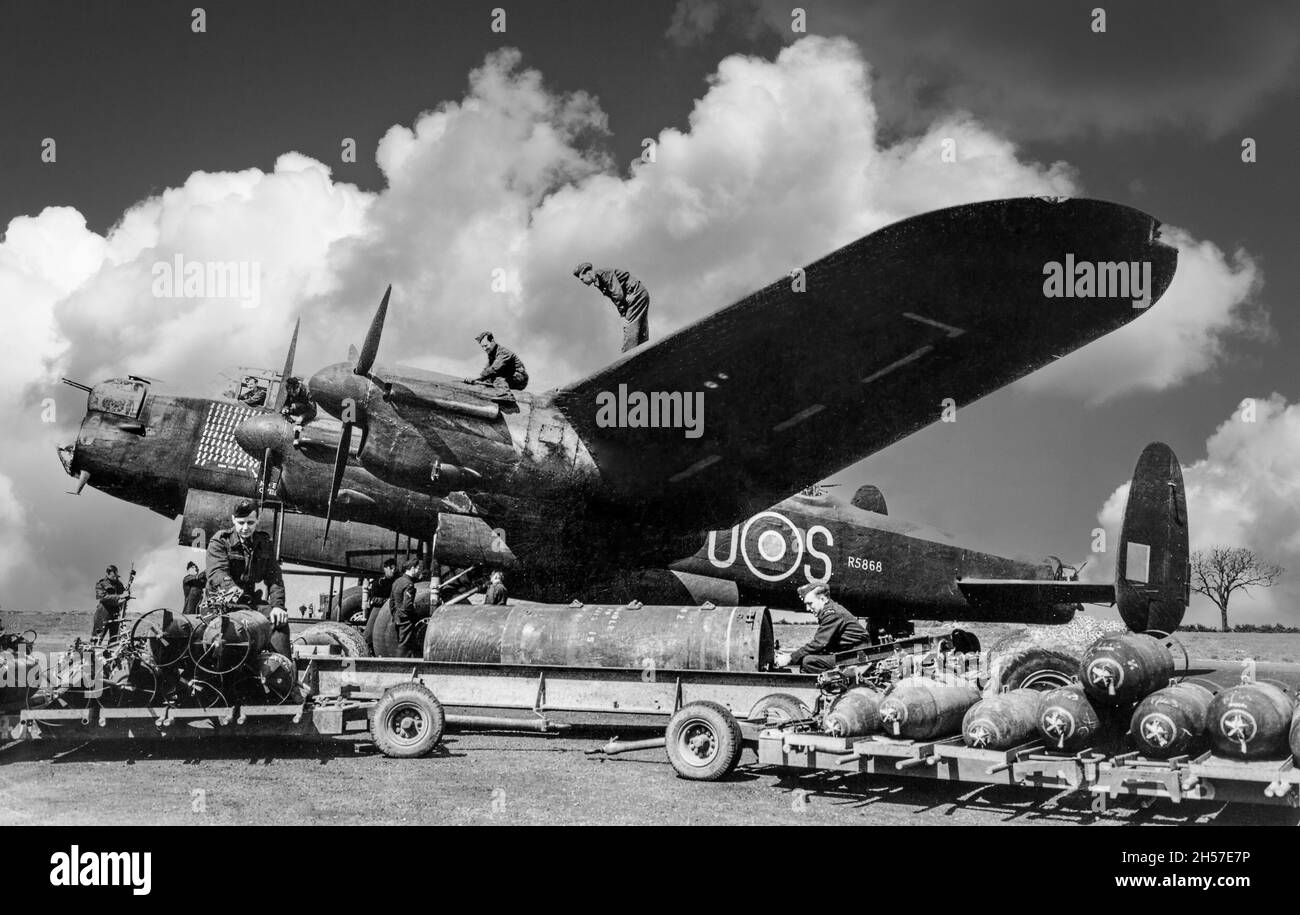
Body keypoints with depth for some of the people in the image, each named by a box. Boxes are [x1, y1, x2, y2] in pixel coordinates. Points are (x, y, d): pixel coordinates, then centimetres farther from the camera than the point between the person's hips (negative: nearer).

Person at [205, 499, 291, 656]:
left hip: (251, 600, 4)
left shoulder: (265, 543, 13)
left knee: (279, 620, -19)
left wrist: (277, 605, -11)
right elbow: (216, 572, -16)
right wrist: (232, 589, -38)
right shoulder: (219, 541, 1)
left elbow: (274, 578, 6)